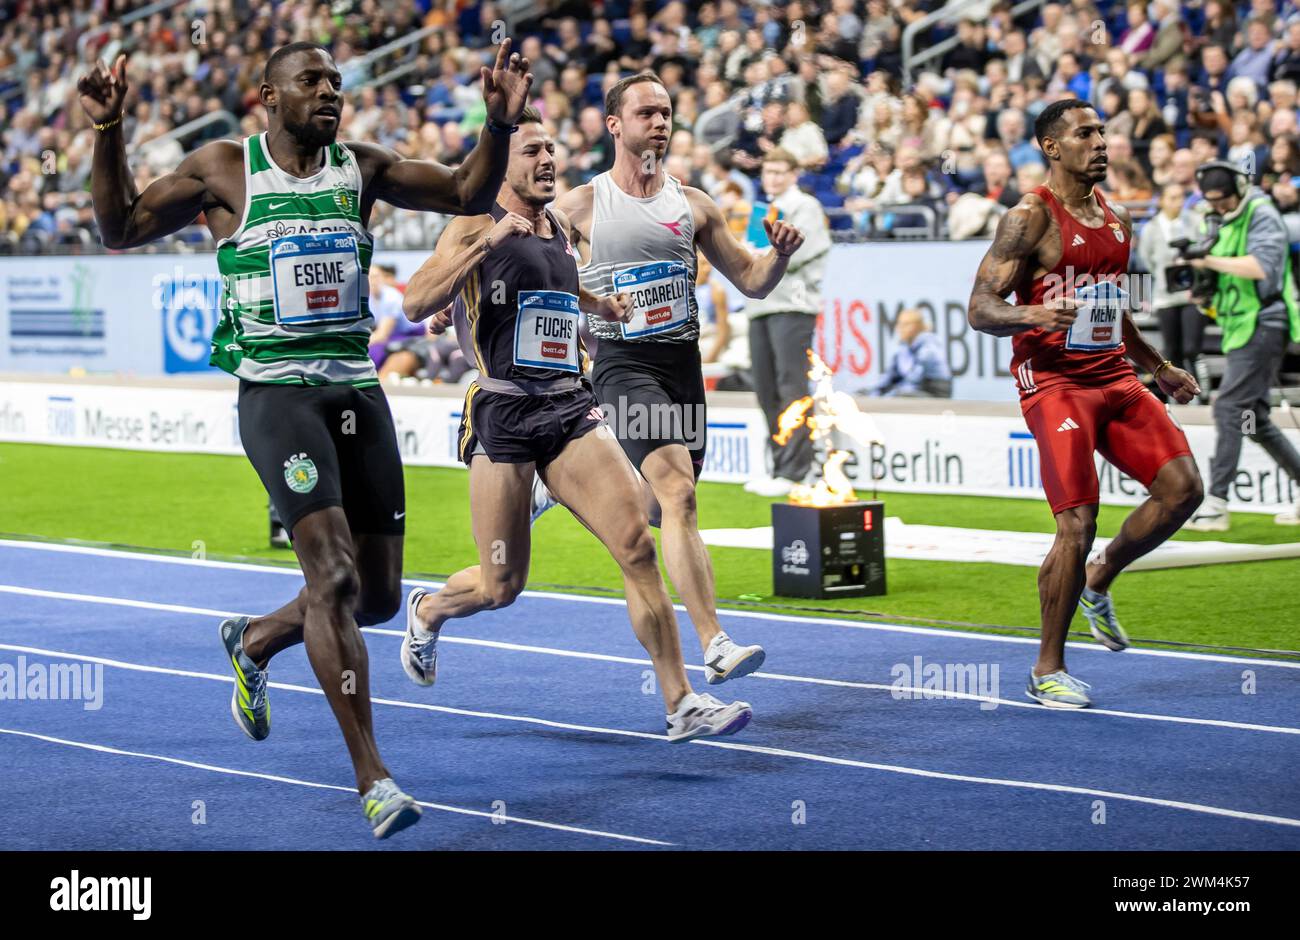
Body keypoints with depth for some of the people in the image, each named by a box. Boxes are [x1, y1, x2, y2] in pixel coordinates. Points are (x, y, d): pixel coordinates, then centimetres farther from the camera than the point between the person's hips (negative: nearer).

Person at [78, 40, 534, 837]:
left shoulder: (361, 168, 9)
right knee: (333, 574, -19)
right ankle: (373, 779, -15)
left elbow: (468, 194, 13)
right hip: (277, 392, -5)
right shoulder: (225, 169, 1)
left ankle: (254, 642, 39)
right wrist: (109, 134, -8)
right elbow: (122, 227, 5)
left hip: (358, 389, 5)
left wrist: (500, 126, -3)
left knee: (378, 597, 8)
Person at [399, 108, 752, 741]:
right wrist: (487, 242, -25)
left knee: (637, 544, -13)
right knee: (501, 586, 2)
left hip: (570, 410, 5)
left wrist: (599, 306, 22)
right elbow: (416, 303, -18)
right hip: (503, 414, -5)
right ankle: (426, 613, 38)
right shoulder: (476, 226, -4)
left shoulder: (559, 227, 18)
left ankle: (681, 704, -12)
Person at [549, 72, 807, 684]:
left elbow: (751, 281, 13)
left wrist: (779, 253, -7)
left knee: (659, 507, 11)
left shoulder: (692, 205, 10)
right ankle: (715, 646, -27)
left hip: (683, 361, 5)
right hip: (625, 361, -5)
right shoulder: (579, 206, 1)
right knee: (678, 494, -22)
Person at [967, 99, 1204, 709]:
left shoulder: (1117, 221, 15)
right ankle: (1047, 670, 2)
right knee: (1078, 526, -12)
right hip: (1053, 382, -7)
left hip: (1114, 377, 7)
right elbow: (980, 309, -13)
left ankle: (1098, 582, 16)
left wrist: (1159, 368, 28)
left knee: (1182, 487, -8)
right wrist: (1032, 315, -32)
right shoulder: (1031, 218, -8)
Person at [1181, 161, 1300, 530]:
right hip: (1242, 328, 10)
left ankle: (1216, 504, -16)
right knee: (1255, 418, 11)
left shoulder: (1263, 216, -11)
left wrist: (1211, 261, -22)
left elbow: (1261, 266, -26)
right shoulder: (1225, 222, 17)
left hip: (1263, 325, -10)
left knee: (1229, 408, -15)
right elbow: (1224, 276, 21)